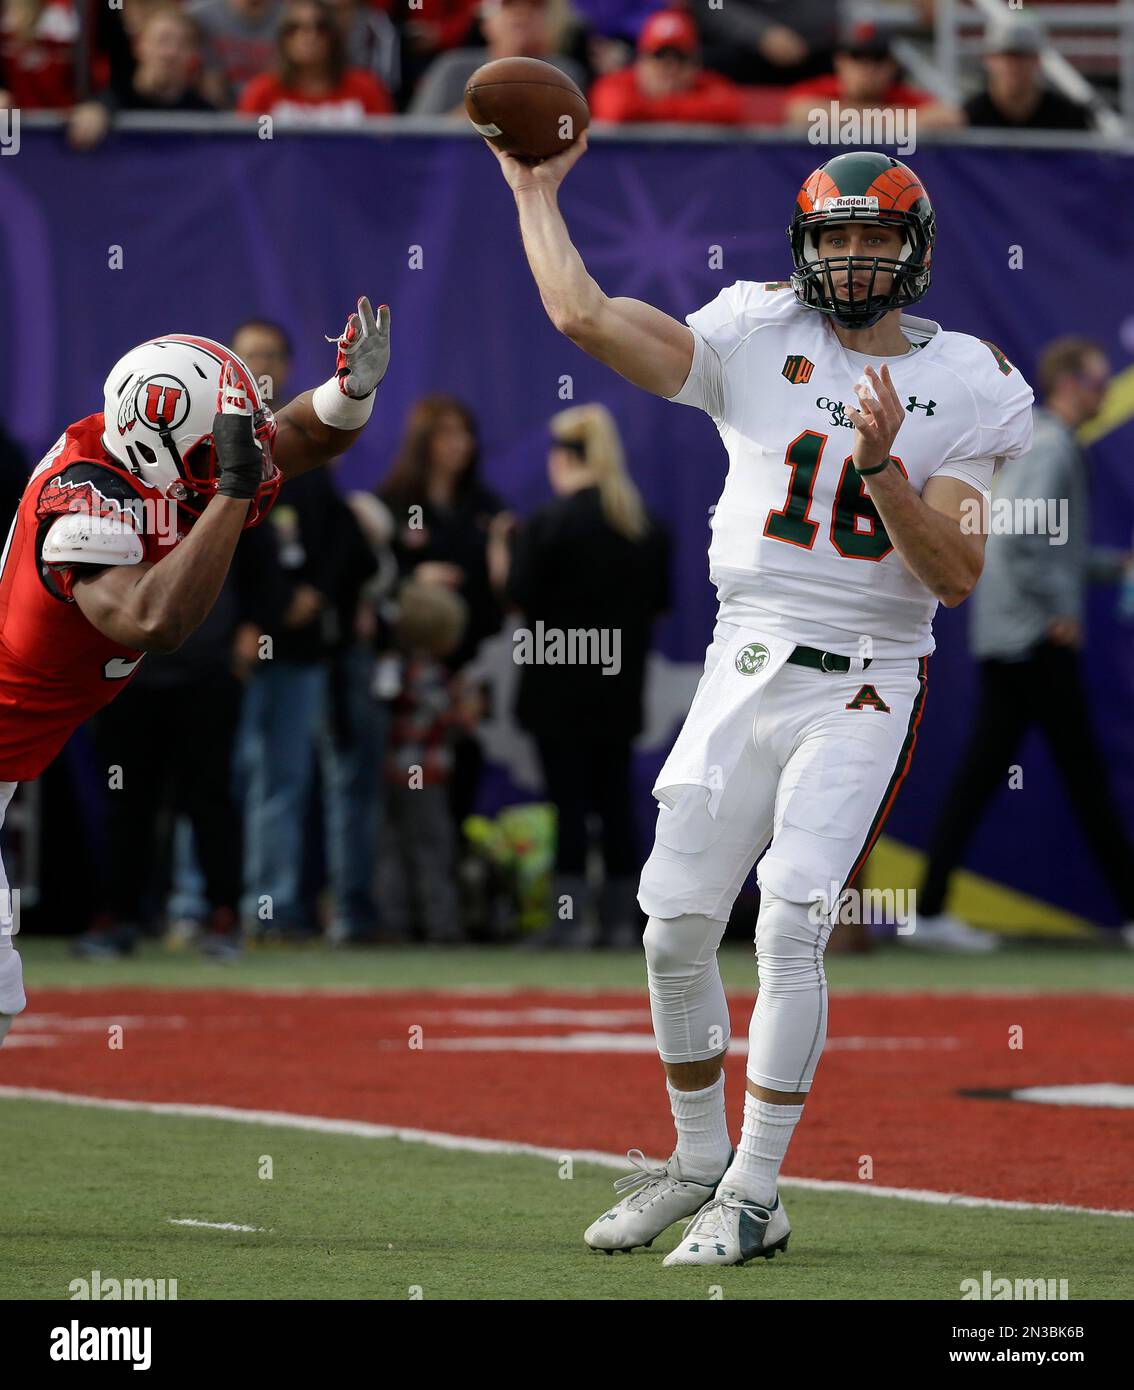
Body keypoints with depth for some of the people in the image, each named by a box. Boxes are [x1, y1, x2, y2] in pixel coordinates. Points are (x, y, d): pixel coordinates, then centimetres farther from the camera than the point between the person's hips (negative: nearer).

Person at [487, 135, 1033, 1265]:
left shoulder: (968, 390, 0)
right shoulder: (754, 337, 3)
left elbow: (953, 577, -8)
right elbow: (584, 316, -4)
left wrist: (879, 465, -19)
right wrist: (535, 192, 3)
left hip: (864, 686, -3)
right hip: (744, 666, 3)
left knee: (791, 928, -13)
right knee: (675, 926, 1)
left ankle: (753, 1198, -5)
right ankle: (697, 1162, 21)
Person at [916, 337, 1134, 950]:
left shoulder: (1033, 444, 19)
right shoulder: (1051, 447, -12)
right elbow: (1021, 537, -23)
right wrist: (1058, 612, -18)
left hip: (1003, 640, 10)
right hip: (1036, 641, -10)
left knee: (982, 770, 5)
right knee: (1084, 771, -3)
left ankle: (930, 909, 1)